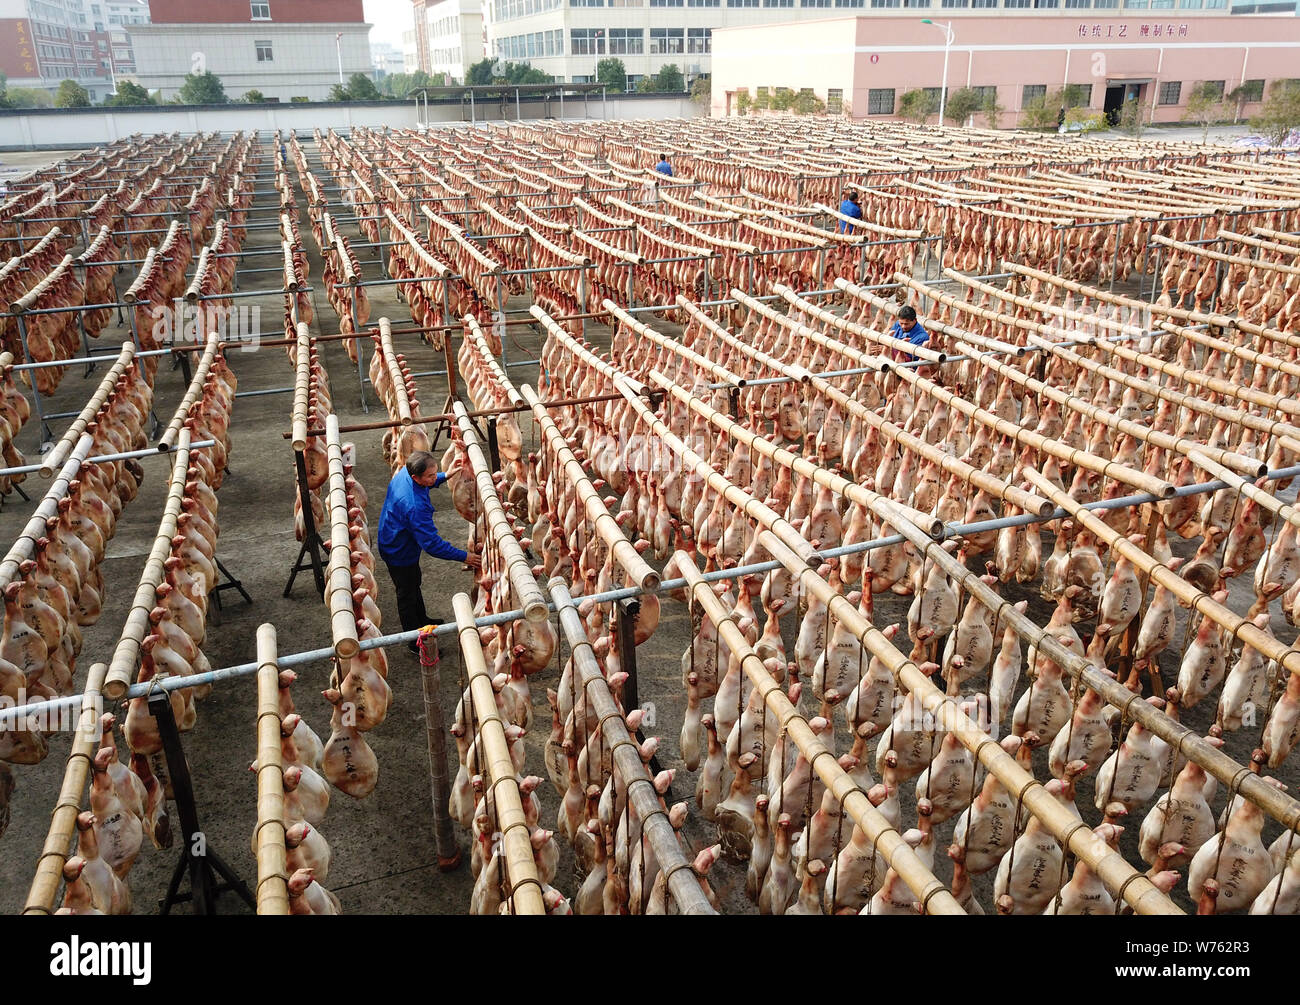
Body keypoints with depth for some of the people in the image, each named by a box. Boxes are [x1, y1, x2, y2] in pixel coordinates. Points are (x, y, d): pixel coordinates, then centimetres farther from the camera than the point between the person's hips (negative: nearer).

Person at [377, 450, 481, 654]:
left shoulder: (405, 472, -15)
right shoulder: (415, 506, -42)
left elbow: (430, 481, 12)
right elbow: (432, 544, -37)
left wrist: (445, 476, -1)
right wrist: (464, 557, -31)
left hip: (392, 543, 9)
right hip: (400, 553, -9)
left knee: (414, 583, 30)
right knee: (407, 595, 11)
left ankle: (421, 621, 54)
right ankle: (415, 643, 32)